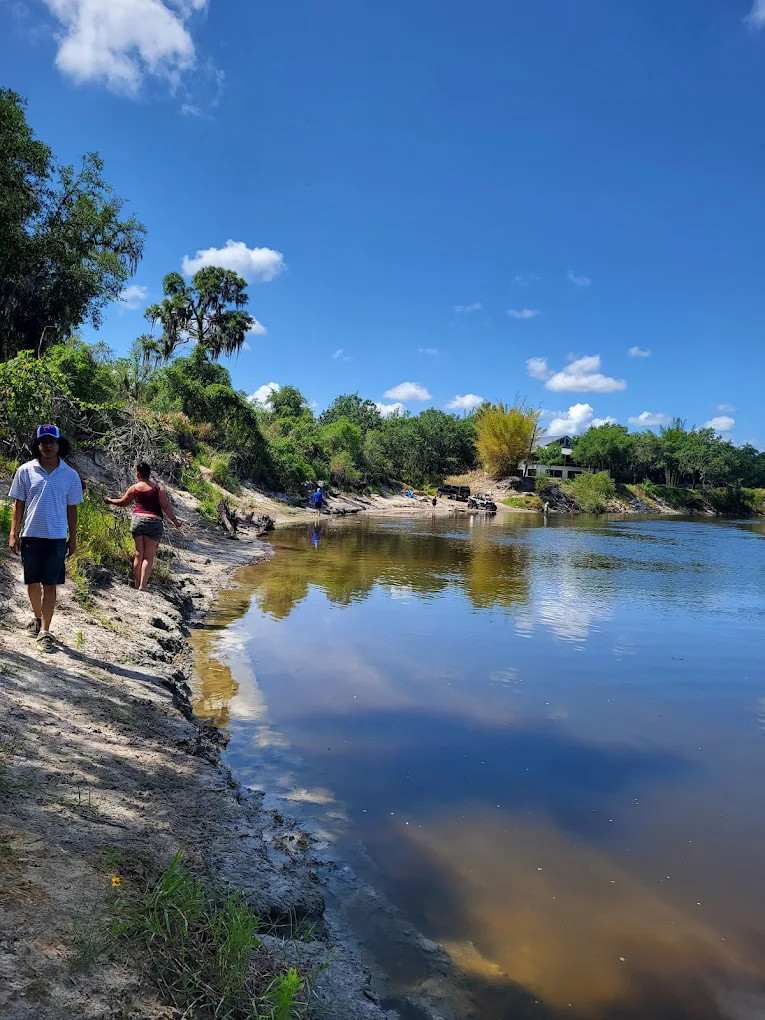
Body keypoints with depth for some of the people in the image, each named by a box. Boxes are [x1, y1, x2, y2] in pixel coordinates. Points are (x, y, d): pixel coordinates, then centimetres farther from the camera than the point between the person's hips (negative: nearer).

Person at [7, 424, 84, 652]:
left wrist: (73, 538, 7)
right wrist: (13, 534, 0)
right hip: (30, 535, 1)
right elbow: (18, 505, 5)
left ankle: (45, 631, 3)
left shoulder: (70, 475, 1)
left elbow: (72, 509, 6)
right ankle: (38, 617, 36)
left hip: (57, 537, -1)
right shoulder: (25, 471, 1)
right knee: (32, 583, 12)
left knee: (50, 585, -2)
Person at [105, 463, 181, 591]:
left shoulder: (134, 488, 6)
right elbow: (166, 507, -6)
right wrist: (175, 521, 1)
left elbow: (122, 502, 19)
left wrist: (110, 500, 37)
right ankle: (142, 586, -7)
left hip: (137, 521, 2)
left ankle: (137, 585, 18)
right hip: (154, 522, -2)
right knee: (149, 557, 0)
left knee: (139, 554, 13)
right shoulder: (158, 488, 1)